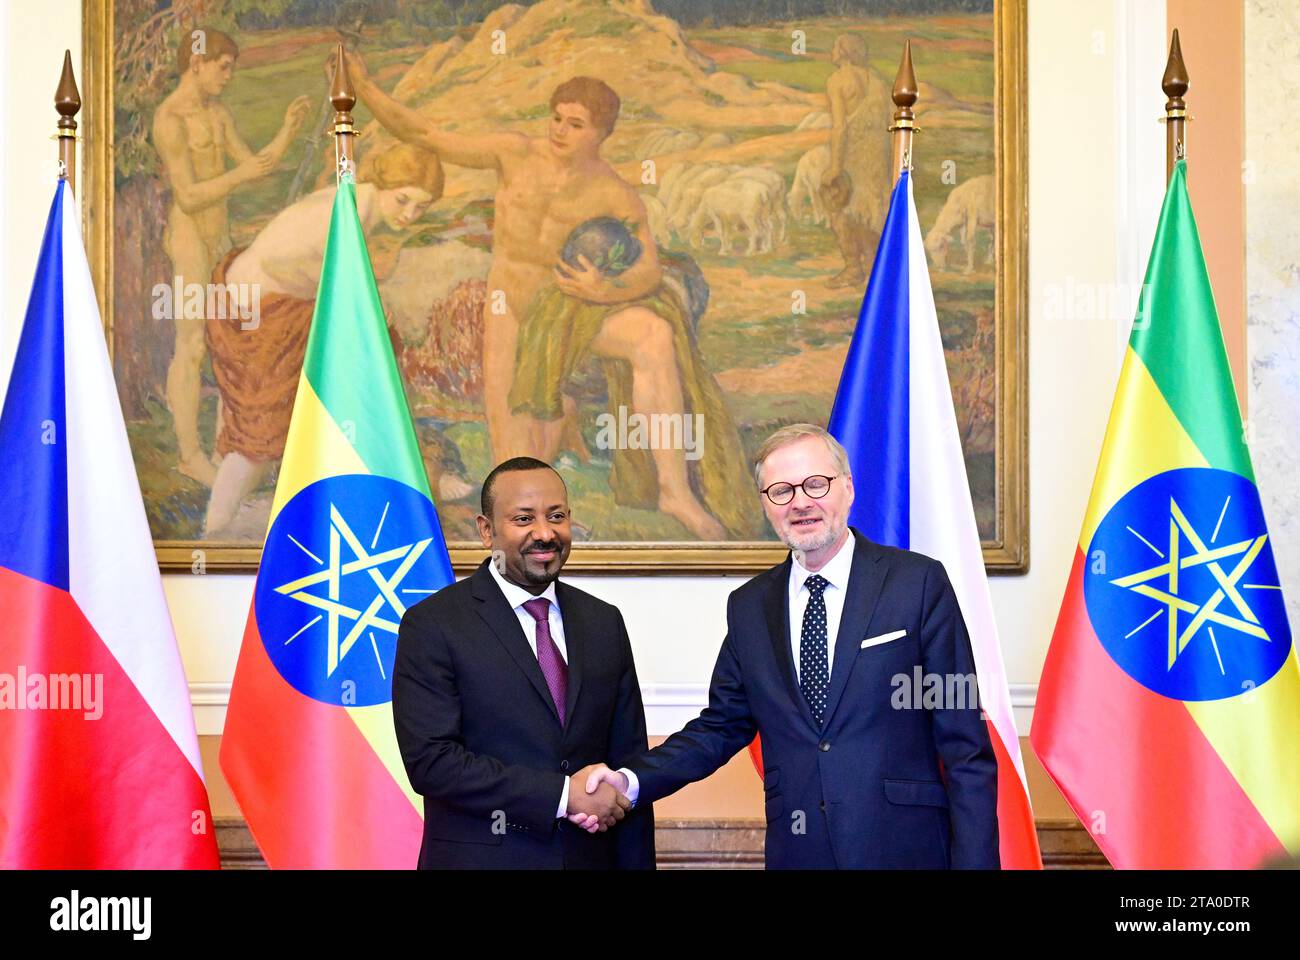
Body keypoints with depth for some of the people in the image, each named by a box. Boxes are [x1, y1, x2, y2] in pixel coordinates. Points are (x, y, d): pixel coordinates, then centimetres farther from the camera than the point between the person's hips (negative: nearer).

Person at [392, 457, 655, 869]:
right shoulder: (431, 625, -8)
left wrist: (637, 862, -1)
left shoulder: (604, 622, 6)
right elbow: (430, 760, -16)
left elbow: (627, 762, 7)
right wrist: (562, 795, -19)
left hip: (590, 856, 4)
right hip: (482, 856, -4)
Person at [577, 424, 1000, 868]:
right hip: (796, 850, 3)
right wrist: (631, 779, -4)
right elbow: (721, 726, 12)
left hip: (904, 847, -3)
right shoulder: (749, 607, 8)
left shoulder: (919, 582, -4)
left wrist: (974, 861, -11)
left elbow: (965, 745, -6)